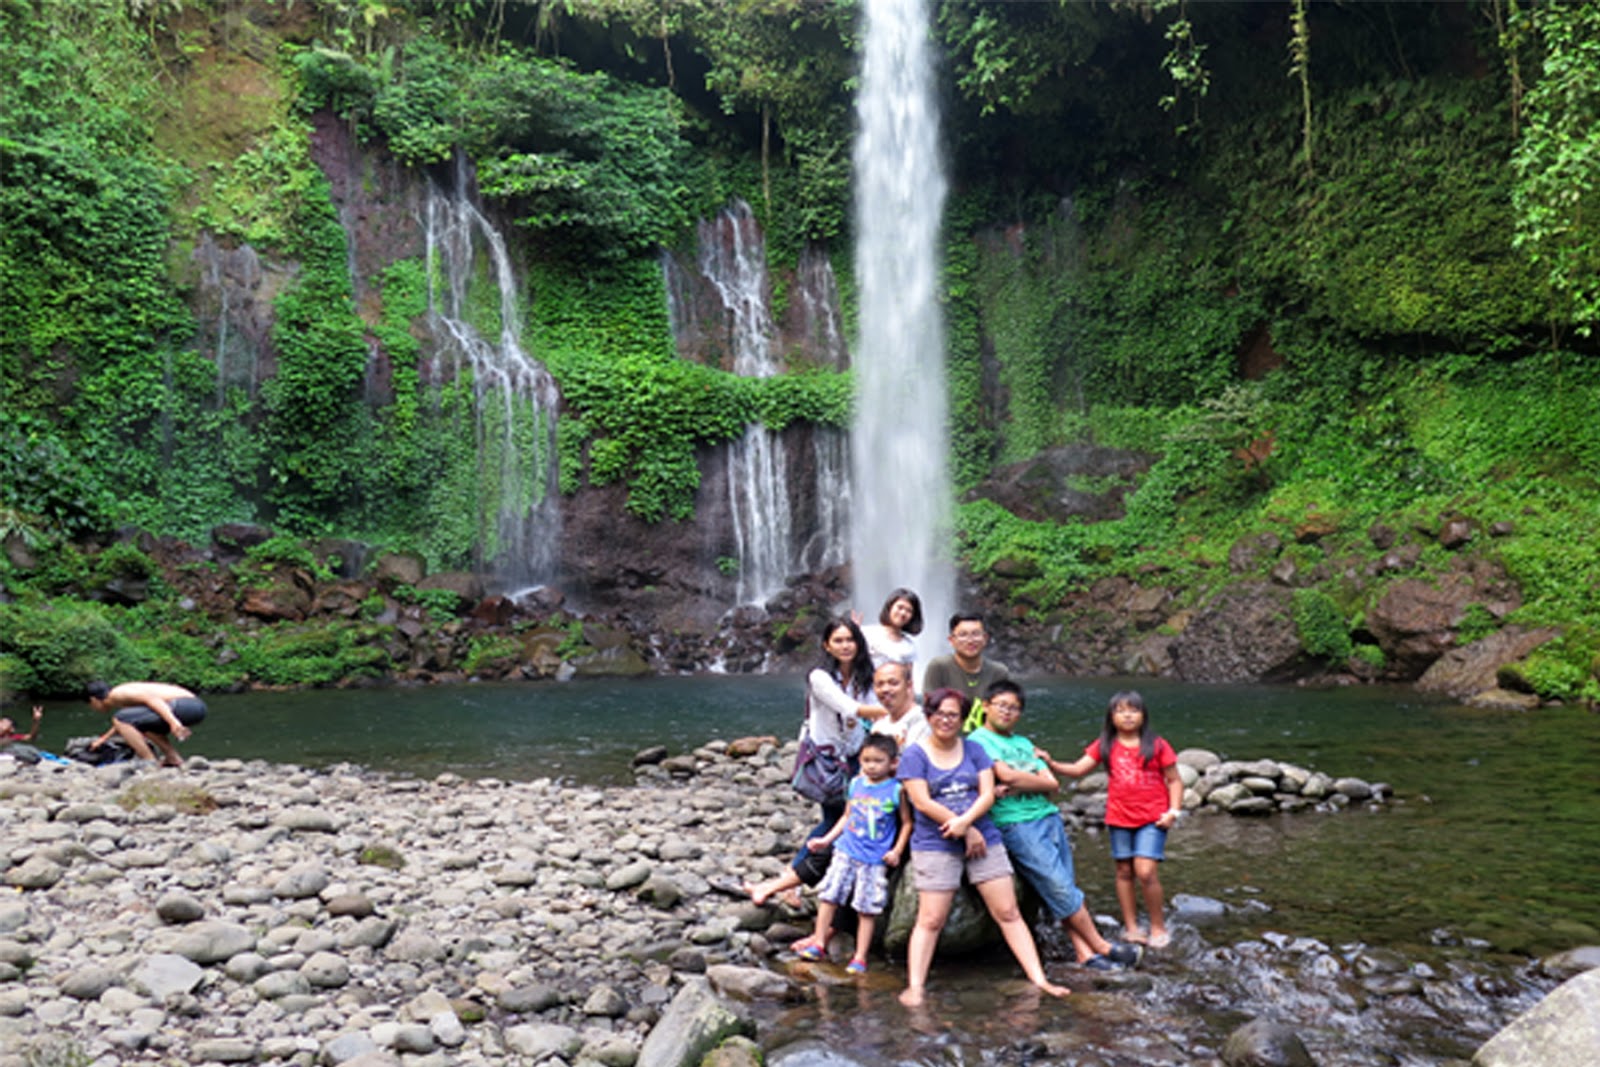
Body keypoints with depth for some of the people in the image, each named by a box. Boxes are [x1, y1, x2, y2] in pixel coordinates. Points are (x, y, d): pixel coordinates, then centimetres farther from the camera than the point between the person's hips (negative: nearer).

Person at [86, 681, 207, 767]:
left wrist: (173, 721, -29)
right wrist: (104, 738, 62)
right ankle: (174, 759, 19)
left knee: (119, 719, -7)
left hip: (184, 706, -10)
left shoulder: (117, 694, 0)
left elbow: (150, 697, -17)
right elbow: (128, 723, 49)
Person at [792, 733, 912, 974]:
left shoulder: (896, 790, -6)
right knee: (829, 894, 2)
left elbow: (906, 822, 2)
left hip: (875, 859, -3)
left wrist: (897, 850, -7)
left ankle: (860, 958, 12)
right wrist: (826, 840, 14)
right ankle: (819, 943, 16)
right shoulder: (856, 784, 5)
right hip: (846, 851, 4)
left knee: (867, 909, 2)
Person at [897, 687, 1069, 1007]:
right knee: (930, 919, -5)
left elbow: (988, 793, 1)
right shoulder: (914, 755, -2)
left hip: (983, 839, 3)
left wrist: (965, 820, -18)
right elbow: (922, 802, -10)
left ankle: (1039, 980, 7)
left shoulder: (974, 750, 9)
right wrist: (968, 832, -10)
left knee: (1008, 912, 3)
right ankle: (915, 987, -1)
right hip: (935, 846, -3)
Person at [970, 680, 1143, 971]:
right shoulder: (979, 740, 0)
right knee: (1060, 888, -7)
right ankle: (1102, 947, 2)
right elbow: (1006, 775, -14)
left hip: (1049, 816, 7)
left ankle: (1085, 953, -1)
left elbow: (1053, 785, 10)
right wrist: (1038, 783, 1)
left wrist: (1018, 787, -7)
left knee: (1067, 889, 0)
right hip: (1016, 824, -7)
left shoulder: (1024, 743, 20)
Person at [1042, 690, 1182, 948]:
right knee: (1124, 872, 9)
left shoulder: (1157, 746, -2)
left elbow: (1174, 781, 3)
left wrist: (1173, 811, -7)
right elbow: (1077, 769, -3)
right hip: (1119, 819, 3)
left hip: (1152, 819, -3)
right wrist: (1051, 763, -17)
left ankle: (1158, 927, 6)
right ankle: (1131, 927, 21)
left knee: (1146, 872, -12)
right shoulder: (1105, 746, 3)